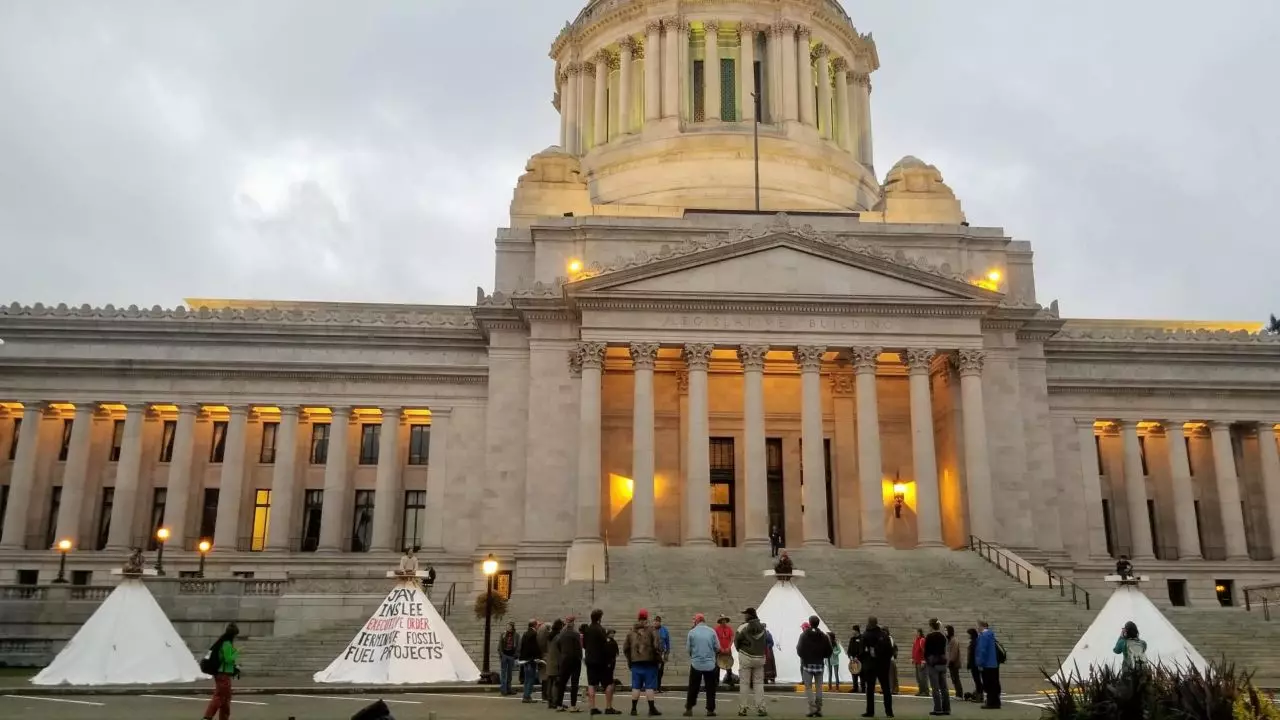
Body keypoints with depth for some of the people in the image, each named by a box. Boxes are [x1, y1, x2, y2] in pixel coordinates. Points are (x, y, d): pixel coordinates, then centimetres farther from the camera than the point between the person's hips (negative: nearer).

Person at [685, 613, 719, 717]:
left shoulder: (692, 632, -4)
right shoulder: (712, 631, -4)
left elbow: (687, 649, 0)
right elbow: (717, 648, -1)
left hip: (696, 664, 0)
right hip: (710, 664, 0)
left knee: (693, 688, 10)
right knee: (710, 688, 9)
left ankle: (689, 708, 12)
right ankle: (710, 710, 8)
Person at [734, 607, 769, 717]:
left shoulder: (743, 627, -12)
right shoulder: (762, 626, -2)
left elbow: (736, 640, -8)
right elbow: (767, 642, -1)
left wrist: (740, 649, 10)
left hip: (746, 657, -3)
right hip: (759, 658, 3)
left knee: (744, 683, 4)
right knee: (759, 683, 10)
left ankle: (742, 708, 5)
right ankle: (760, 708, 6)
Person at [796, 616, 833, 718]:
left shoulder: (804, 635, -8)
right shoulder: (823, 636, 0)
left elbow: (799, 650, -8)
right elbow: (829, 652, -1)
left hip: (807, 664, -3)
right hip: (820, 664, 3)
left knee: (808, 687, 3)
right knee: (819, 687, 12)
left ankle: (812, 708, -11)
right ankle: (819, 710, 8)